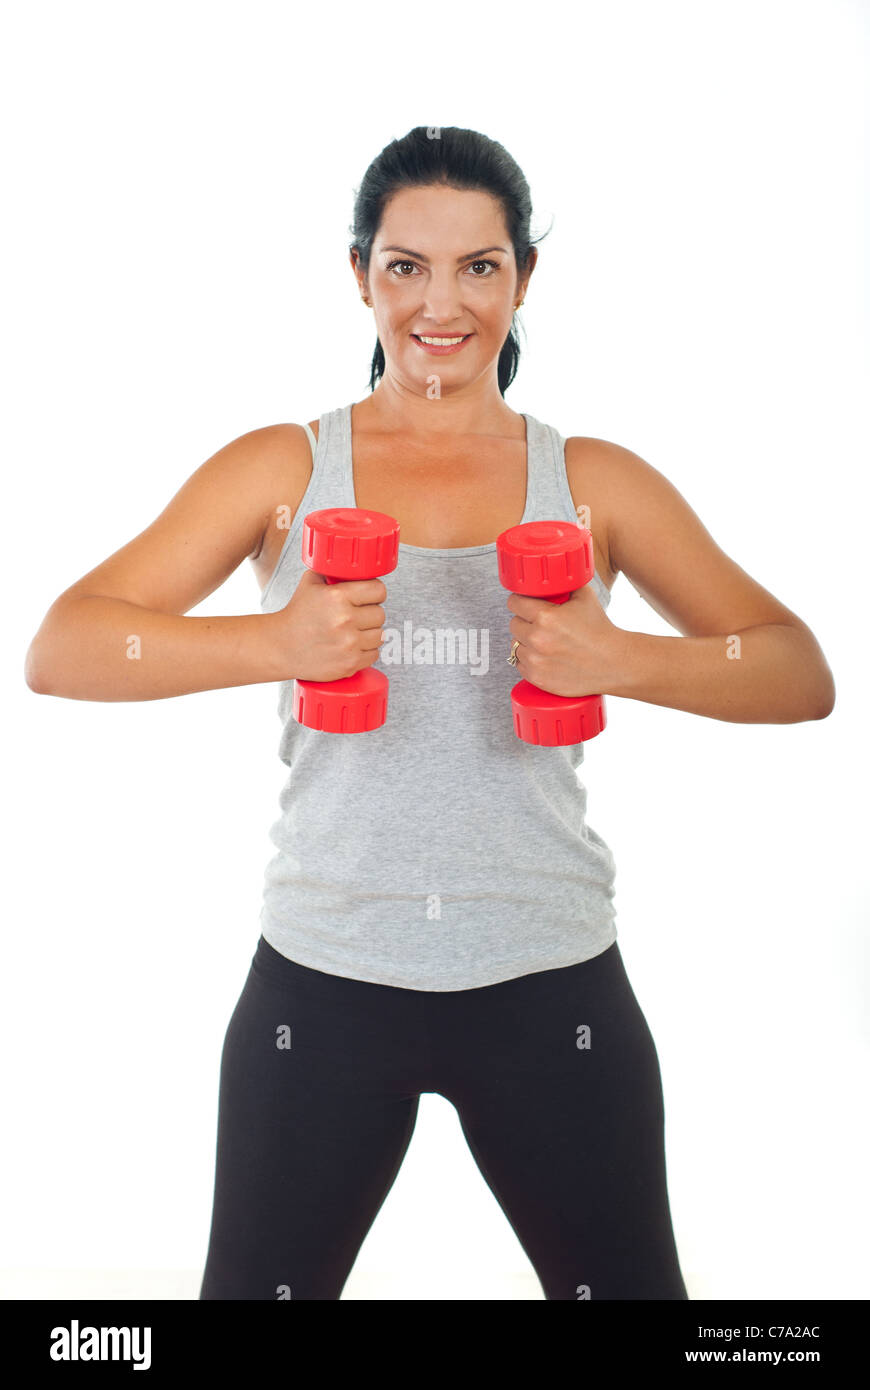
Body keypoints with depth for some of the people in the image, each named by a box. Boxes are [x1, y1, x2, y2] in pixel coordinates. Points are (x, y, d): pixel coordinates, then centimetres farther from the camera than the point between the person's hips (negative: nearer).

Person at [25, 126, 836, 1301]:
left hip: (551, 984, 1)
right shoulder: (283, 469, 3)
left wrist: (621, 660, -18)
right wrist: (273, 643, -22)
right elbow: (59, 651, -6)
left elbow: (803, 677, 0)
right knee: (259, 1285, 14)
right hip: (324, 982, 0)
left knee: (629, 1282, 13)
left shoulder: (596, 483, 5)